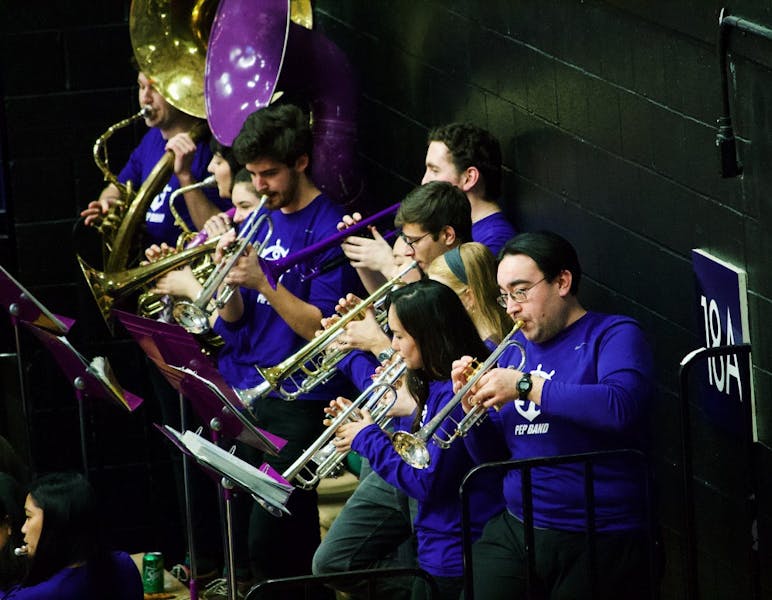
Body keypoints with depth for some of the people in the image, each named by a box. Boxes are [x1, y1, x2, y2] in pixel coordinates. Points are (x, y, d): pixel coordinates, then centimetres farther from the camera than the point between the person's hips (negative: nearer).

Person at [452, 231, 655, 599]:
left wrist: (525, 385, -21)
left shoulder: (614, 335, -3)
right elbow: (491, 456, 18)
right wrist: (471, 406, -2)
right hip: (515, 528, 5)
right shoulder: (514, 348, 14)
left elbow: (621, 407, -24)